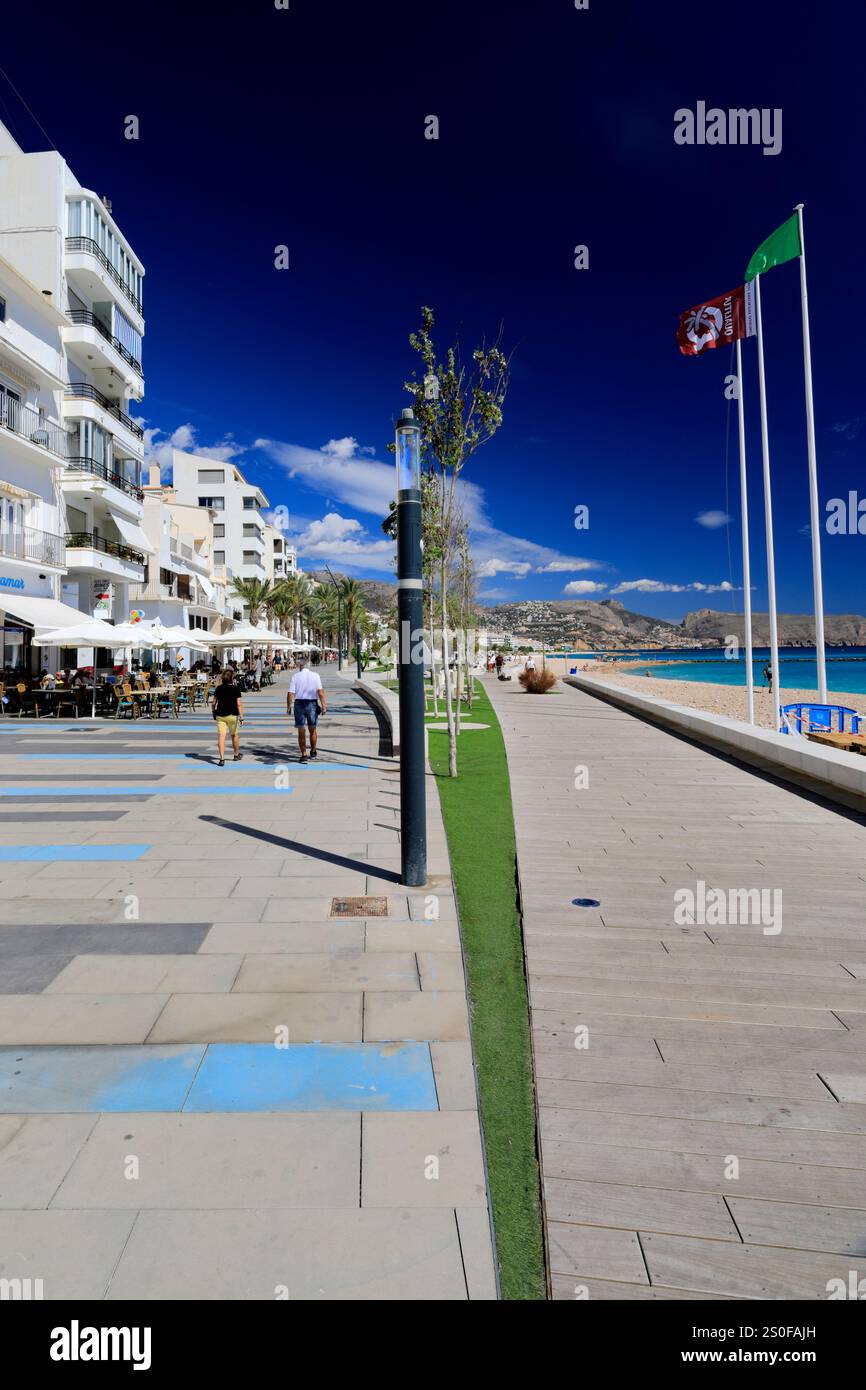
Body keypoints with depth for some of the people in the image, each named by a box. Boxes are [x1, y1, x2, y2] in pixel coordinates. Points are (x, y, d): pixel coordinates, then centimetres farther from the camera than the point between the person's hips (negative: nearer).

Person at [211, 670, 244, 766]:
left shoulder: (219, 688, 1)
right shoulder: (235, 689, -6)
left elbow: (213, 703, 6)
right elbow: (239, 704, -12)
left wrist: (213, 712, 22)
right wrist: (241, 717, -11)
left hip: (220, 715, 1)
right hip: (232, 715, -1)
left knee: (221, 736, -3)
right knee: (234, 735, 17)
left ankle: (222, 759, -11)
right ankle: (237, 755, 34)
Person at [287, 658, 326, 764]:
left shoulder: (295, 676, 0)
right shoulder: (315, 675, 1)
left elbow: (290, 694, -6)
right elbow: (320, 692, -9)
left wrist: (288, 707, 2)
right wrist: (324, 705, -8)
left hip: (299, 703, -1)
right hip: (312, 703, 1)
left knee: (301, 731, 4)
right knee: (312, 729, 17)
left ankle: (304, 755, 1)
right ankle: (313, 752, 30)